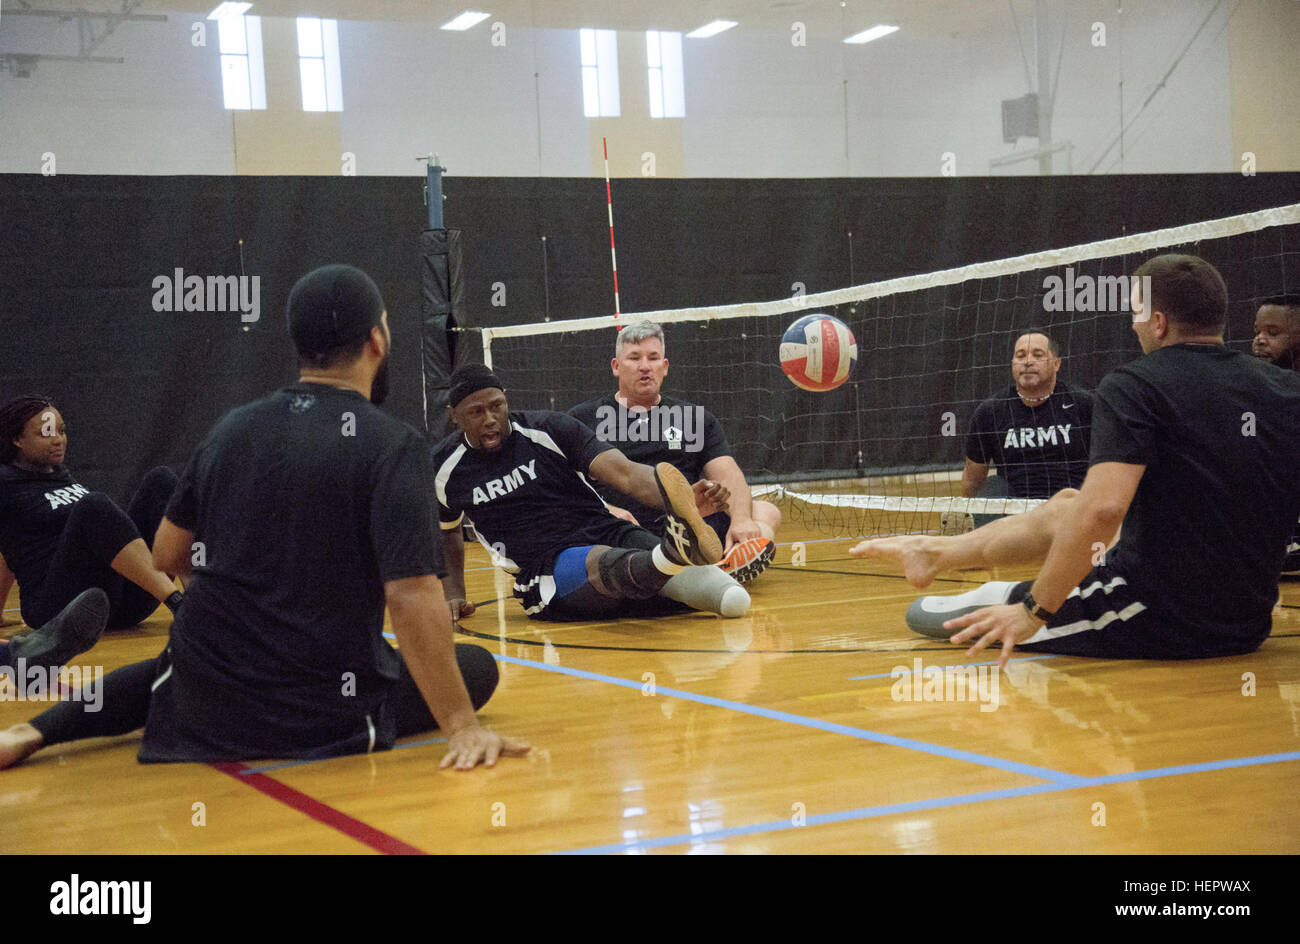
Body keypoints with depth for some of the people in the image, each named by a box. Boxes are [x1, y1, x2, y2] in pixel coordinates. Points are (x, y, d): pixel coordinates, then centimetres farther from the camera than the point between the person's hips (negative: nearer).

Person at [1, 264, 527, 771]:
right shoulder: (393, 446, -14)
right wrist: (461, 727, -20)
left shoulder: (230, 429, 3)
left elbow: (167, 555, 12)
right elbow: (412, 598, -23)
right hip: (322, 724, -5)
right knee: (476, 666, 16)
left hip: (205, 705, 5)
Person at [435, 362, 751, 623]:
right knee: (603, 562, -41)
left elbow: (626, 473, -11)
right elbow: (448, 532, 28)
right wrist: (454, 595, 16)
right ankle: (672, 555, -73)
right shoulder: (442, 468, 6)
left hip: (607, 535, 4)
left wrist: (685, 504, -29)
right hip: (549, 571, -3)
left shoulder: (550, 428, 1)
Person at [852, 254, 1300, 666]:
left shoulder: (1134, 386, -14)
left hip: (1155, 620, -7)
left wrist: (1034, 612, -20)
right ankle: (934, 551, 46)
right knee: (1061, 509, 26)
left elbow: (1103, 507, -27)